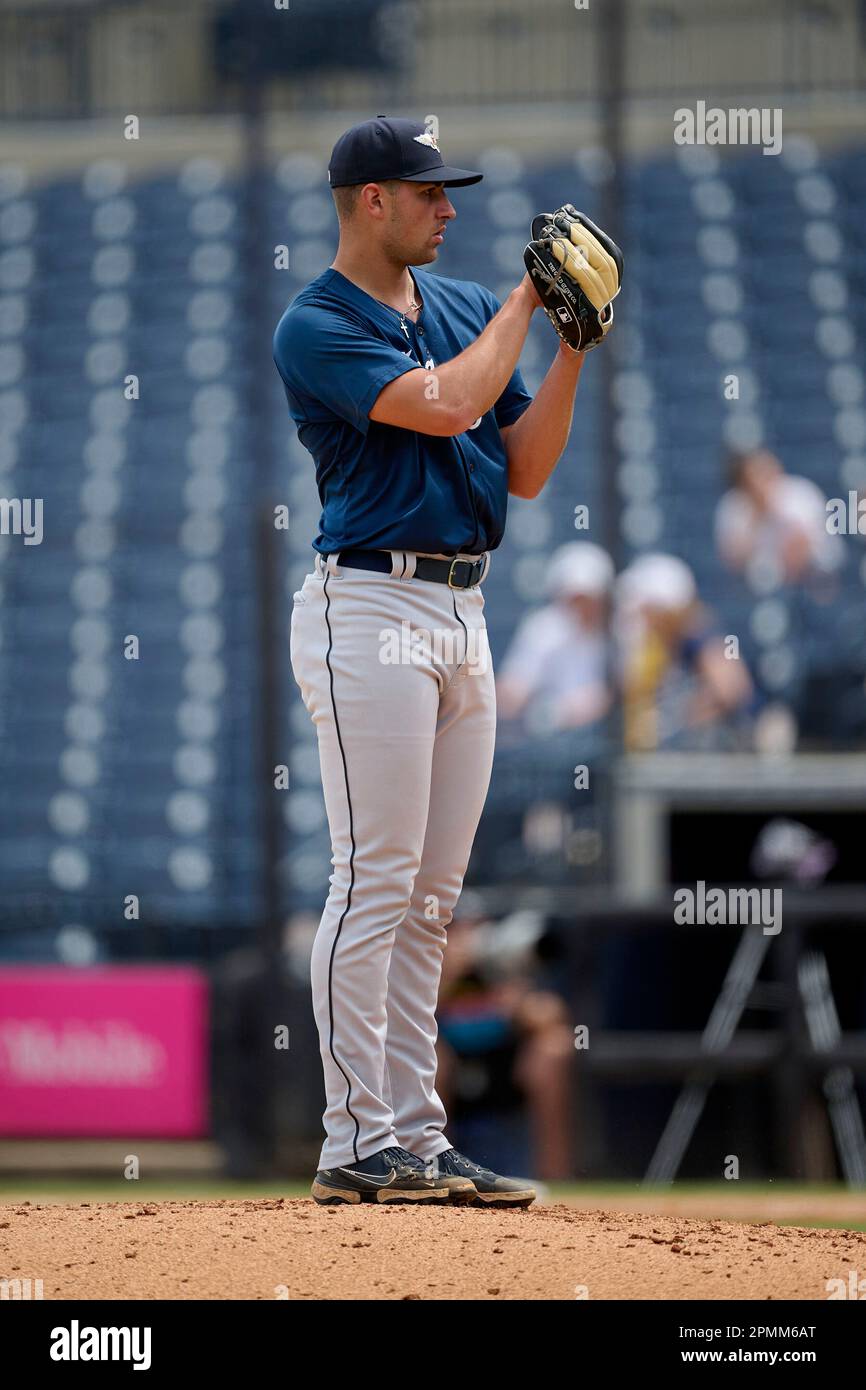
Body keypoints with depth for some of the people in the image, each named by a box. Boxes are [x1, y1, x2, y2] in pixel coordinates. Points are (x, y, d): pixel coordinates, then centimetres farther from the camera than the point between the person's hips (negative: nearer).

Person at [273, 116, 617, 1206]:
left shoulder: (465, 307, 15)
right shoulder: (317, 328, -8)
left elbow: (524, 469, 14)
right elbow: (445, 405, -22)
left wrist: (573, 350, 2)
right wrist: (527, 304, -8)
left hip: (461, 618, 8)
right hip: (369, 612, -8)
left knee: (430, 899, 8)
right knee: (375, 883, -9)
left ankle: (416, 1136, 11)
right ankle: (357, 1145, -8)